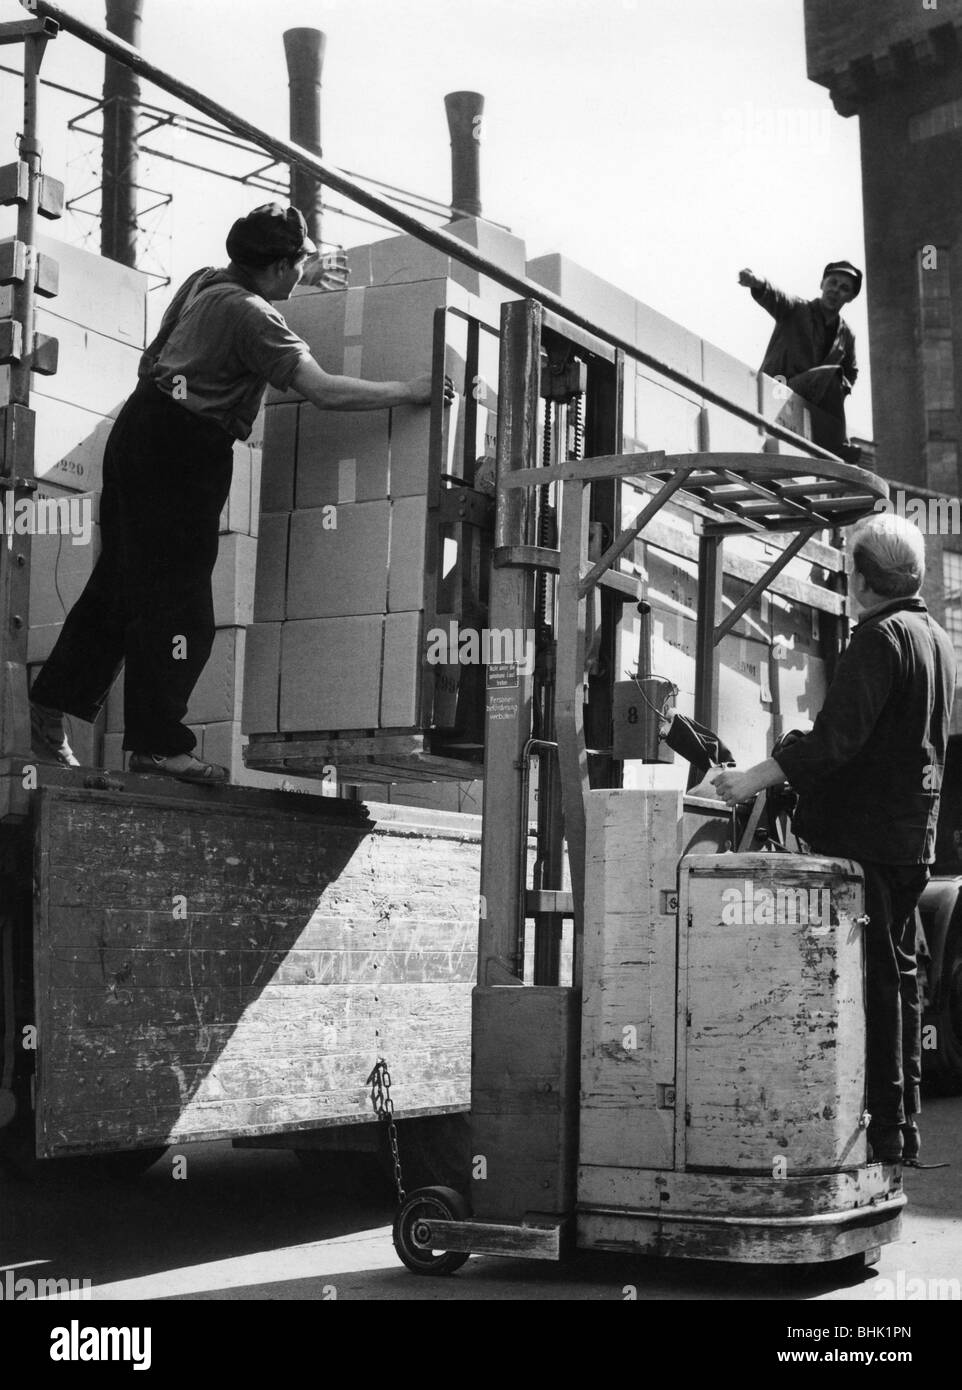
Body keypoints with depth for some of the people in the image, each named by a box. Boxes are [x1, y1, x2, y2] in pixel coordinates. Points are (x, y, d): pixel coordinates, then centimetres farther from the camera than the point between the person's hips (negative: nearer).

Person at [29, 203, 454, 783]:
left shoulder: (203, 281, 10)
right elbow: (326, 392, -23)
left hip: (140, 431, 9)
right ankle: (158, 744, 3)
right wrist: (411, 392, -12)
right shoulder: (252, 316, -16)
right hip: (180, 452, -9)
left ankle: (50, 709, 19)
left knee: (119, 583, 14)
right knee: (176, 600, -3)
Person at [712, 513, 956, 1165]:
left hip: (866, 835, -10)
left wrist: (753, 779, -21)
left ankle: (884, 1131, -5)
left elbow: (836, 739, -23)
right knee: (899, 972, 14)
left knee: (872, 976, -7)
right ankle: (904, 1130, 21)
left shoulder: (880, 637, -14)